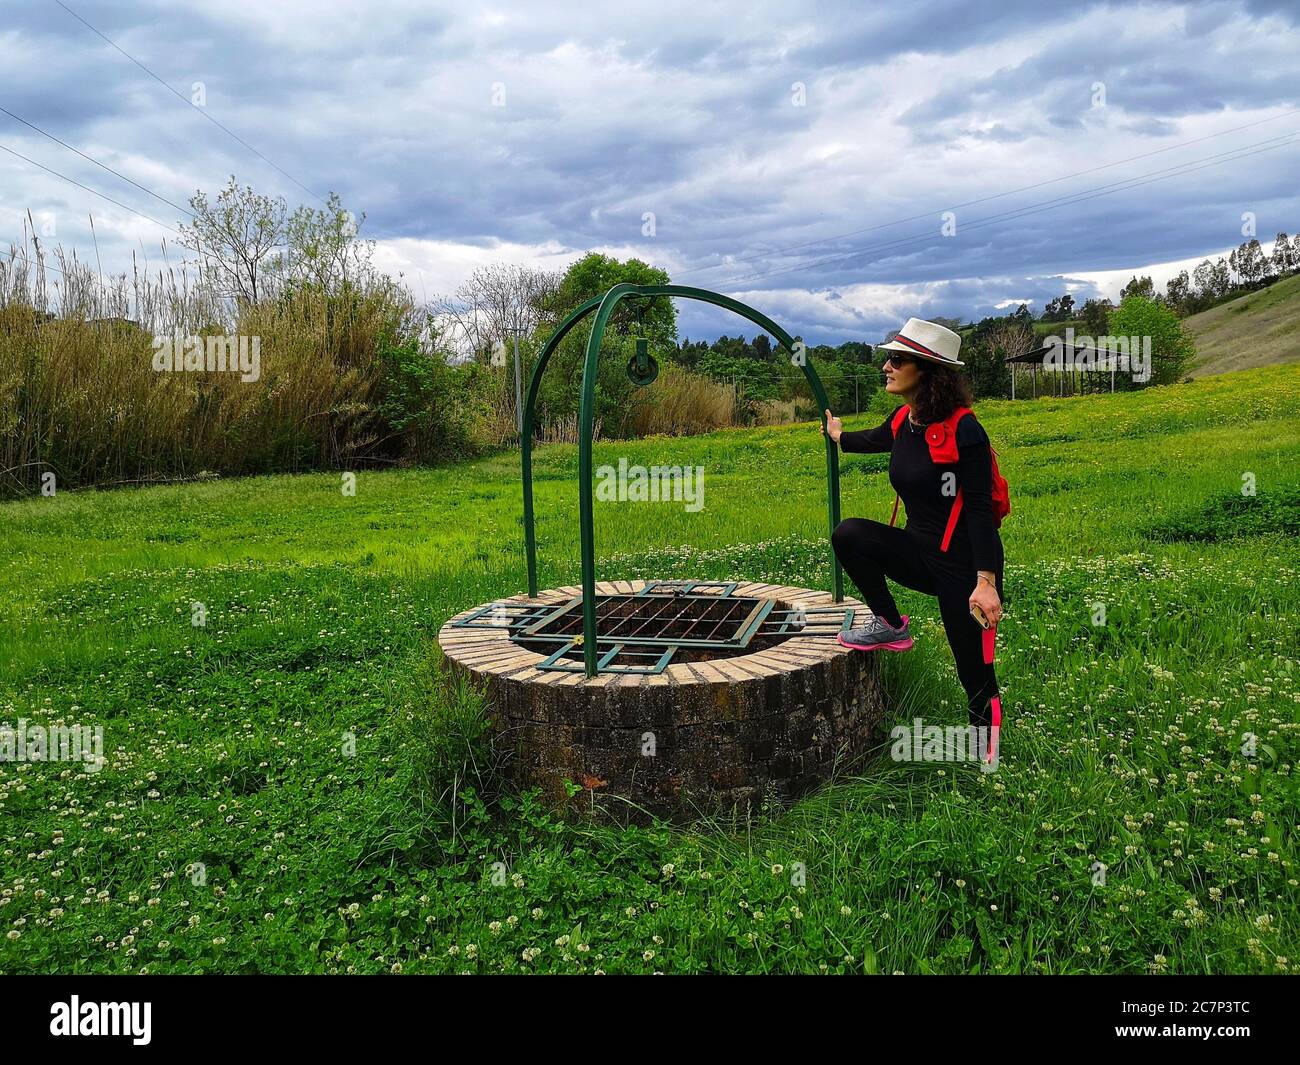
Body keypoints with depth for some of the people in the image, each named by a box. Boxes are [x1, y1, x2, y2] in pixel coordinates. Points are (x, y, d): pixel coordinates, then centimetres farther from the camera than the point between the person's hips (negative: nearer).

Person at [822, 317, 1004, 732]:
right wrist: (840, 436, 47)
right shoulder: (904, 421, 1)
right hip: (921, 554, 7)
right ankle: (891, 626, 2)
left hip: (963, 565, -7)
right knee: (849, 534, -15)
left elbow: (980, 510, -21)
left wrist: (986, 582, -27)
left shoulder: (963, 430, -20)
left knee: (975, 675, -1)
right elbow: (874, 439, 27)